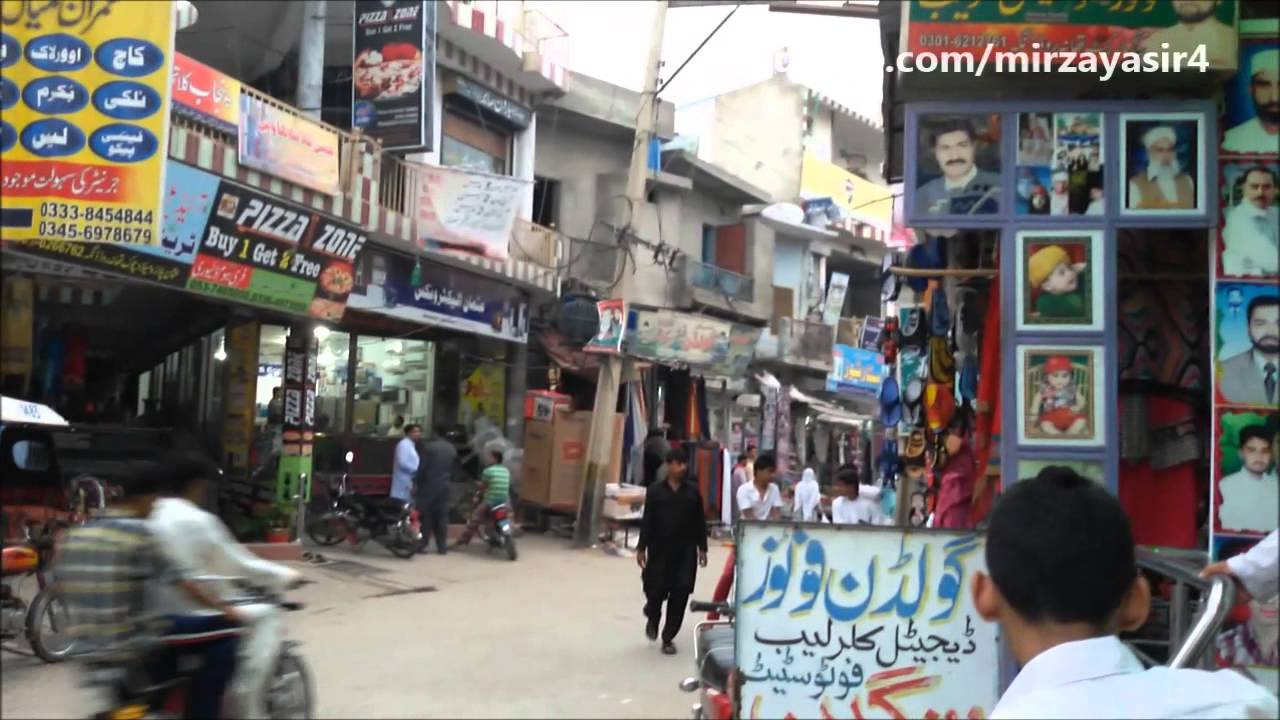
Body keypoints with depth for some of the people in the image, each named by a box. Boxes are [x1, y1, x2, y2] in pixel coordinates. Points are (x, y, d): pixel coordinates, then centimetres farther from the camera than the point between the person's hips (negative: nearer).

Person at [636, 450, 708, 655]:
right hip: (660, 549, -2)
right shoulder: (655, 491, 0)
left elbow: (699, 522, 8)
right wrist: (641, 548, -4)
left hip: (685, 551, 2)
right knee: (657, 589, -2)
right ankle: (652, 617, 35)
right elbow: (647, 522, 0)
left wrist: (702, 548, 5)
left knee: (680, 592, -2)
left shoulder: (693, 492, 6)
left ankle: (668, 637, 10)